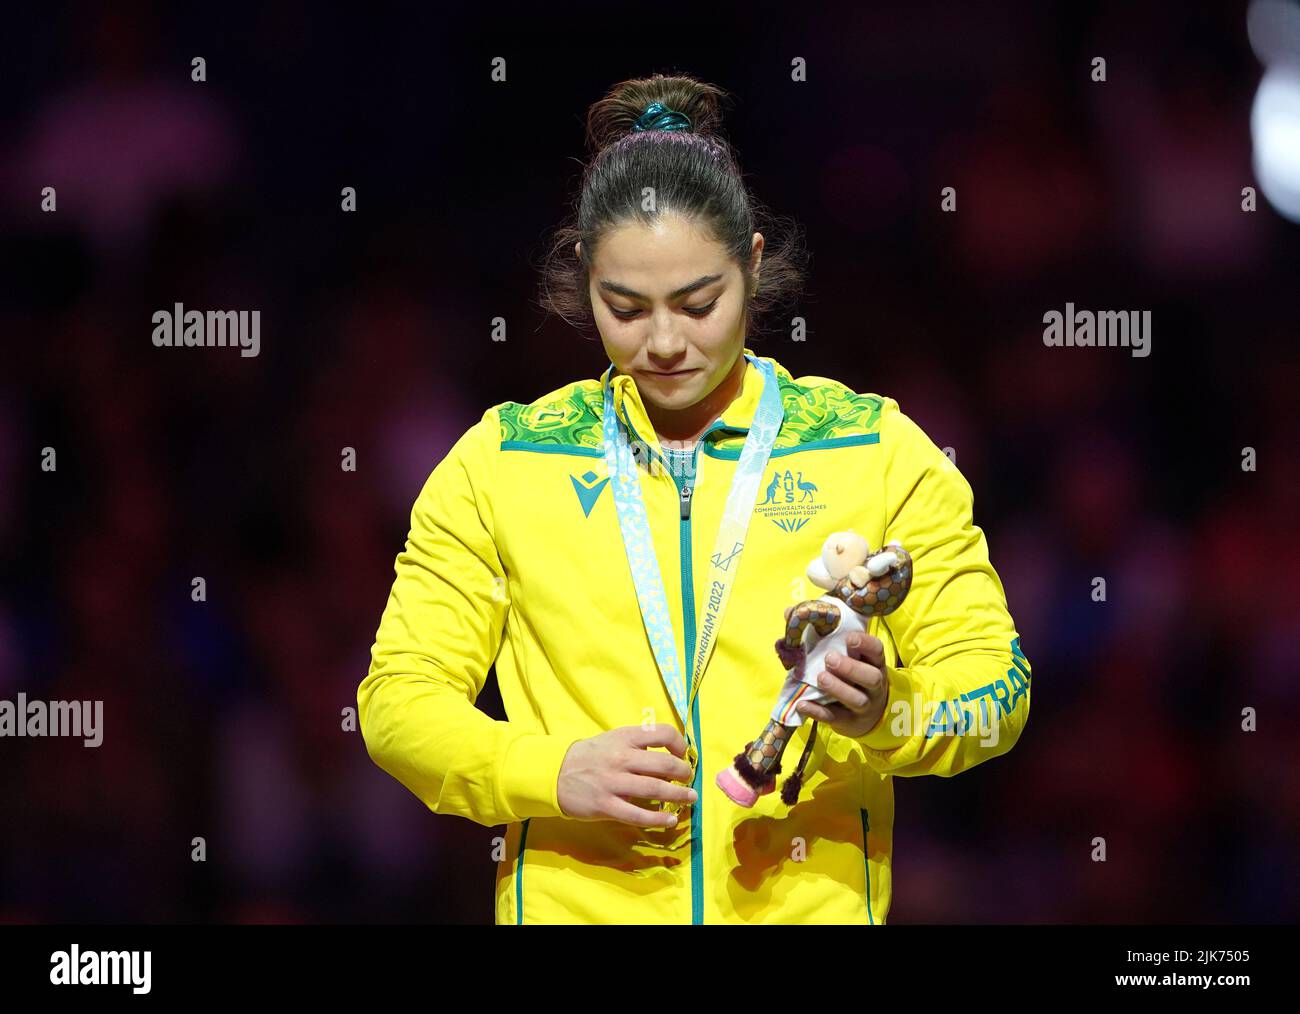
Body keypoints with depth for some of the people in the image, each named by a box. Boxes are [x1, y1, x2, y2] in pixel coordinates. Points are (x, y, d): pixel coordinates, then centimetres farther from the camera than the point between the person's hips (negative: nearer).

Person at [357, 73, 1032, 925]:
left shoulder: (880, 453, 7)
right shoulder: (500, 462, 10)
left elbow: (995, 688, 5)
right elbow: (398, 700, 9)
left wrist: (884, 713, -16)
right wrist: (554, 773, -9)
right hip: (573, 901, 1)